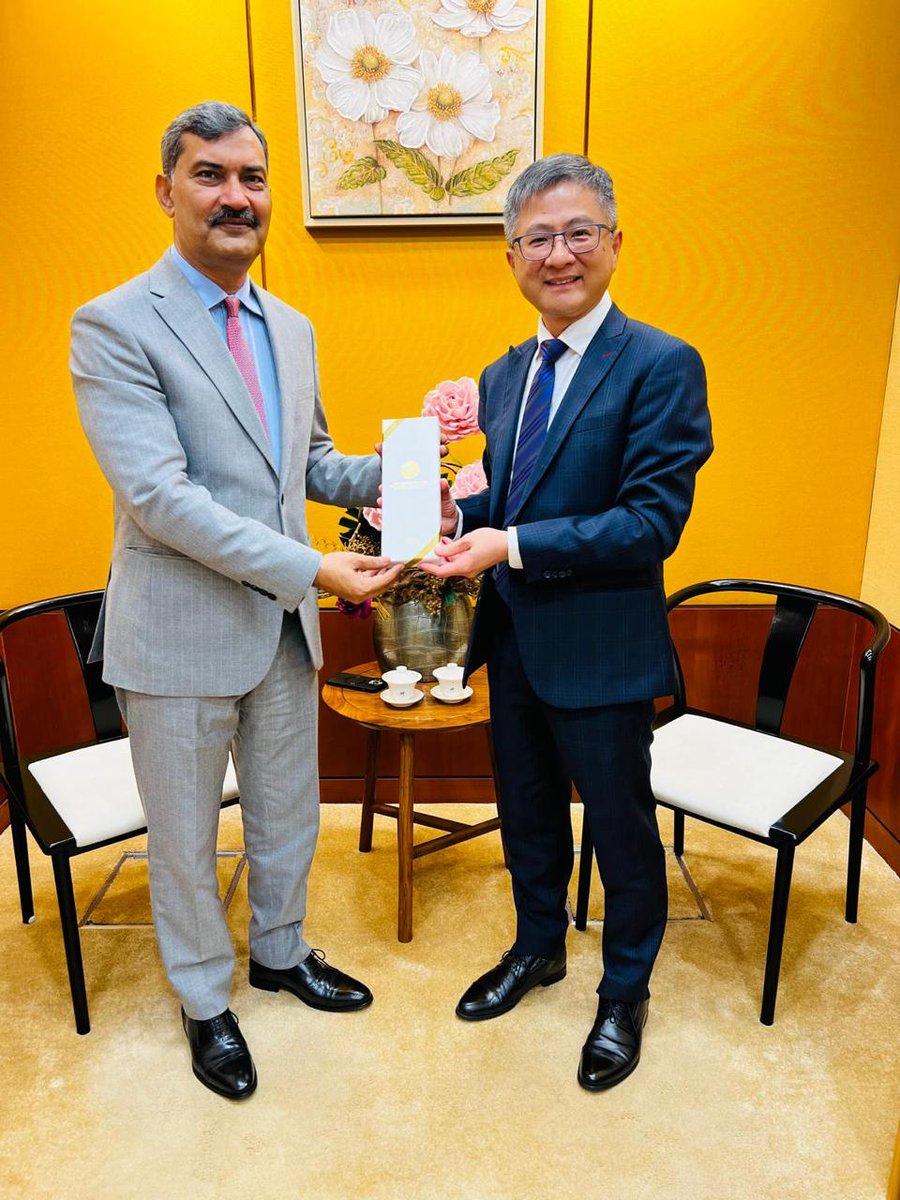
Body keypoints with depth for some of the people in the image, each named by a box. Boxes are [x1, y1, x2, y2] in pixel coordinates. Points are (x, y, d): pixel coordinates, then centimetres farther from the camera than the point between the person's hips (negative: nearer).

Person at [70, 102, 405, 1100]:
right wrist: (312, 569, -24)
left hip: (285, 626, 6)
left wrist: (386, 472, -4)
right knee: (186, 839, 14)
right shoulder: (114, 326, -13)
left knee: (288, 815, 21)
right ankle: (204, 1001, 39)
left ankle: (279, 953, 48)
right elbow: (159, 496, -22)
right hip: (181, 633, -6)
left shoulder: (291, 329, 10)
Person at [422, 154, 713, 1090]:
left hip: (601, 650, -6)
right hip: (515, 640, 7)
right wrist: (458, 514, -10)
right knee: (528, 813, 22)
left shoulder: (661, 365, -14)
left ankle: (624, 994, 39)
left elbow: (653, 521, -21)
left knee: (620, 828, 13)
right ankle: (538, 949, 48)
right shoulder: (504, 376, 9)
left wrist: (512, 546, -25)